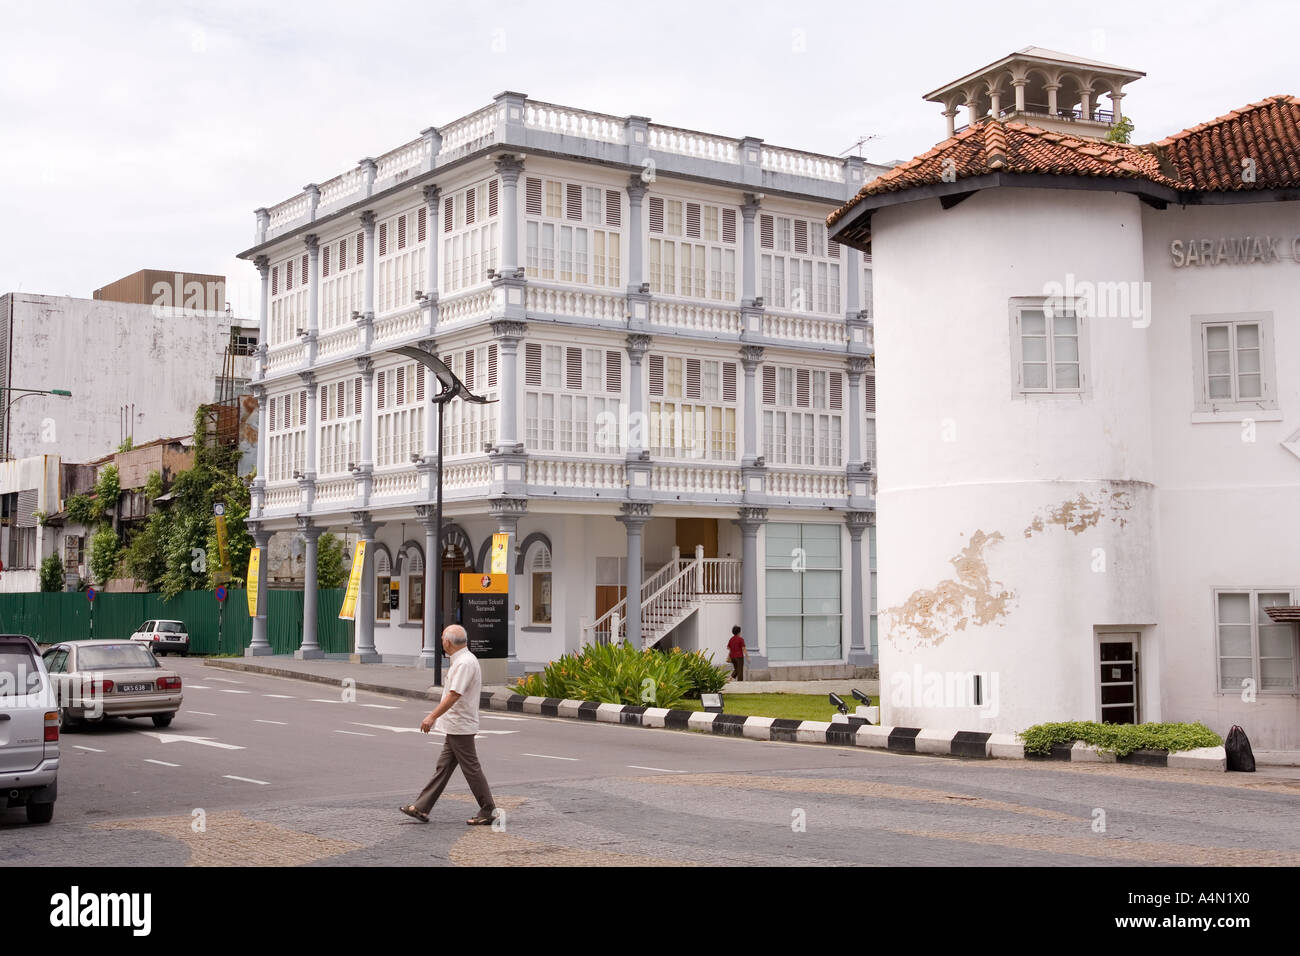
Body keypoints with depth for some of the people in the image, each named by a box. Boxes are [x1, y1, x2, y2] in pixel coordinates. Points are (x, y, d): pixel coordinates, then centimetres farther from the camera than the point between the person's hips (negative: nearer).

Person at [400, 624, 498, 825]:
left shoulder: (465, 663, -19)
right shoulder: (463, 660, 14)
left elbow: (454, 695, -26)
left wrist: (432, 716, -26)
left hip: (460, 727, -10)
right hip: (454, 727, 10)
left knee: (471, 769, -3)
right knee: (443, 767, 10)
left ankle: (488, 811, 4)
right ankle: (421, 808, 13)